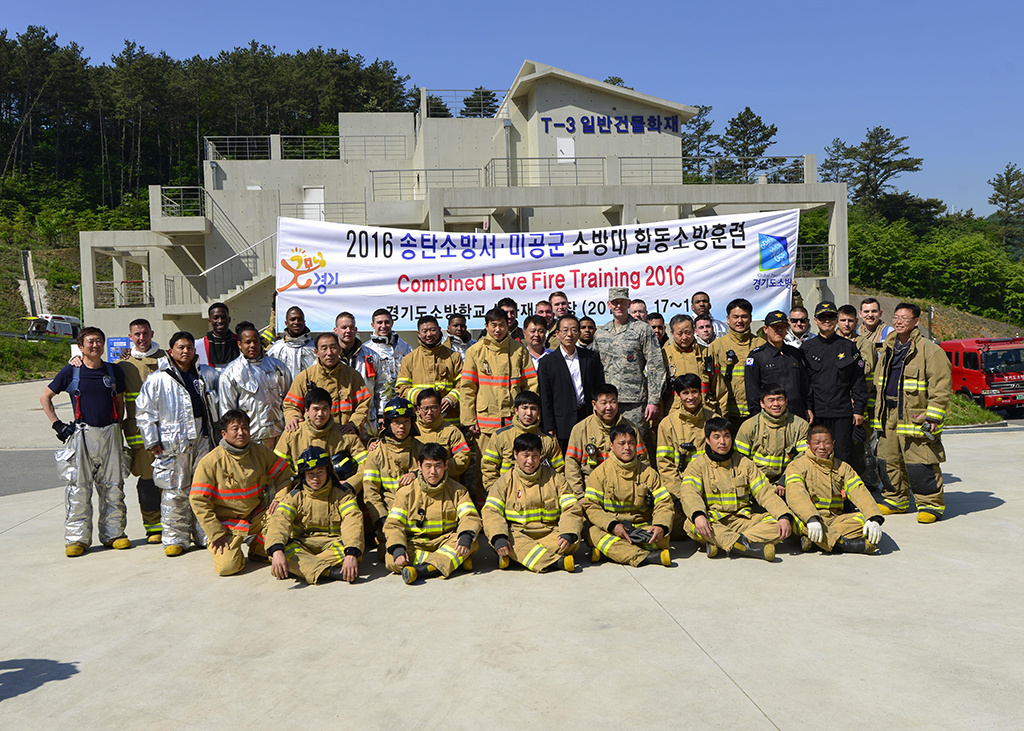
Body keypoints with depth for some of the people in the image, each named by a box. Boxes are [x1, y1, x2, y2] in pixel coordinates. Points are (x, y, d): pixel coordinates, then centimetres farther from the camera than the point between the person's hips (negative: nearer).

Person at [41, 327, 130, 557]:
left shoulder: (114, 371, 8)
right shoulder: (71, 372, 2)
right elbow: (45, 397, 11)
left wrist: (117, 426, 10)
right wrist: (57, 424, 2)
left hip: (110, 434, 2)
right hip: (82, 433, -2)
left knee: (113, 486, 5)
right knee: (79, 488, -2)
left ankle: (113, 533, 15)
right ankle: (77, 538, 6)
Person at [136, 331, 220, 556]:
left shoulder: (208, 375, 10)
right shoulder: (157, 380, 0)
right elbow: (146, 413, 1)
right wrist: (152, 442, -3)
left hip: (203, 440, 3)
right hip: (173, 444, -3)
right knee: (175, 491, -1)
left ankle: (205, 535, 17)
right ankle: (175, 538, 9)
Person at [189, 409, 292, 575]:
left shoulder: (259, 451, 0)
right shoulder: (210, 462, -12)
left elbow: (284, 474, 6)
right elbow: (198, 500, -11)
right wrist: (216, 533, -15)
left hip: (256, 516, 4)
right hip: (227, 524, -3)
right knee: (228, 567, -22)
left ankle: (259, 550, 4)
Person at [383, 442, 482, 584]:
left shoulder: (457, 490, 5)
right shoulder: (406, 492, 1)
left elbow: (470, 517, -8)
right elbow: (393, 525, -6)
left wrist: (465, 537, -31)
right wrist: (398, 549, -26)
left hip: (446, 541, 1)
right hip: (415, 544, 0)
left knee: (471, 542, -30)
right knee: (392, 560, -31)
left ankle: (423, 570, -42)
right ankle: (455, 559, -30)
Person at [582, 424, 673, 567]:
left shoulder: (648, 473, 9)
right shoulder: (600, 472, 2)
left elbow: (664, 503, 3)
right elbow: (590, 506, -6)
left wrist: (660, 526, -19)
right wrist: (612, 525, -22)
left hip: (641, 527, 2)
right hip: (608, 528, -2)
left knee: (662, 536, -28)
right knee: (593, 532, -34)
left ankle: (607, 550, -29)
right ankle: (644, 556, -41)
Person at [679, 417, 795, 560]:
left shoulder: (744, 464, 14)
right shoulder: (697, 466, 4)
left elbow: (765, 493, 7)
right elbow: (690, 495, -14)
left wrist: (784, 516, -12)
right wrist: (698, 515, -37)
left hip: (743, 519, 4)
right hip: (713, 521, -3)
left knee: (781, 524, -21)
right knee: (691, 524, -35)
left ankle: (718, 543, -33)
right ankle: (748, 545, -42)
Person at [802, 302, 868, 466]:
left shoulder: (848, 347, 7)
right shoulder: (807, 348, 6)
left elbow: (858, 380, 7)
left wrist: (859, 409, 2)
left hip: (842, 413, 0)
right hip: (816, 413, 0)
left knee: (843, 458, 0)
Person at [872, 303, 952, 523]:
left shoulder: (930, 350, -7)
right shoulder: (888, 349, 15)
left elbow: (941, 387, -10)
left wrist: (932, 416, -15)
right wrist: (880, 411, 21)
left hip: (915, 417, -7)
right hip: (889, 416, 7)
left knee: (920, 465, -6)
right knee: (888, 461, 13)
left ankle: (931, 505, 8)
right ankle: (896, 500, 27)